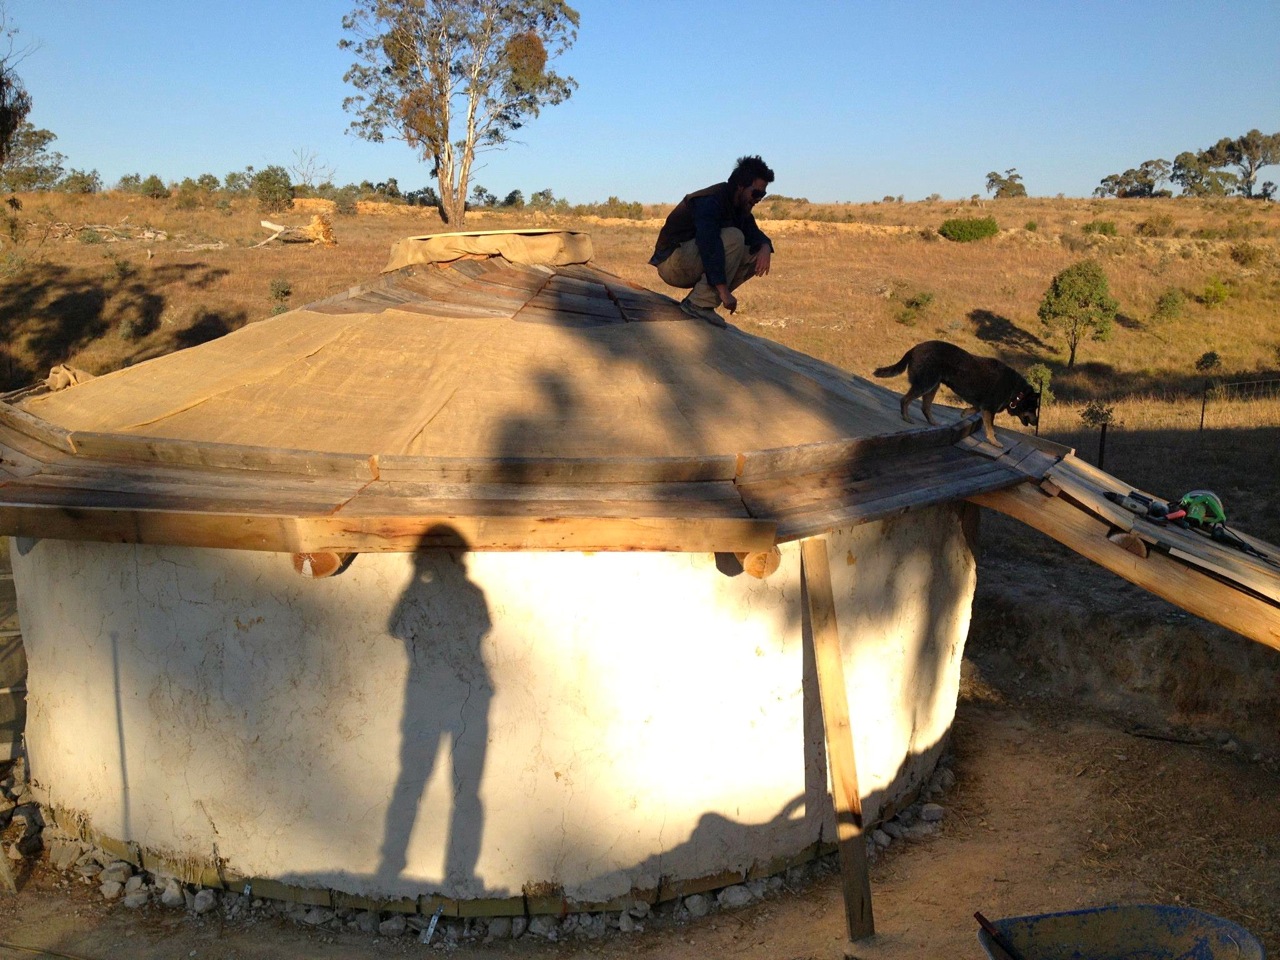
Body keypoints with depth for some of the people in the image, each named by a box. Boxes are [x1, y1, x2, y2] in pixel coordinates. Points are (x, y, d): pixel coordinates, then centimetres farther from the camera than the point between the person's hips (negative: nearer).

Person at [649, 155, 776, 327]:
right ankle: (699, 304, -24)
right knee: (733, 237, -26)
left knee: (755, 255, -1)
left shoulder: (740, 206, 8)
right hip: (671, 264, -9)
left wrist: (765, 247, -16)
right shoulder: (711, 202, -22)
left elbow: (754, 233, 11)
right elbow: (709, 245, -33)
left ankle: (699, 301, -3)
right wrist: (724, 291, -39)